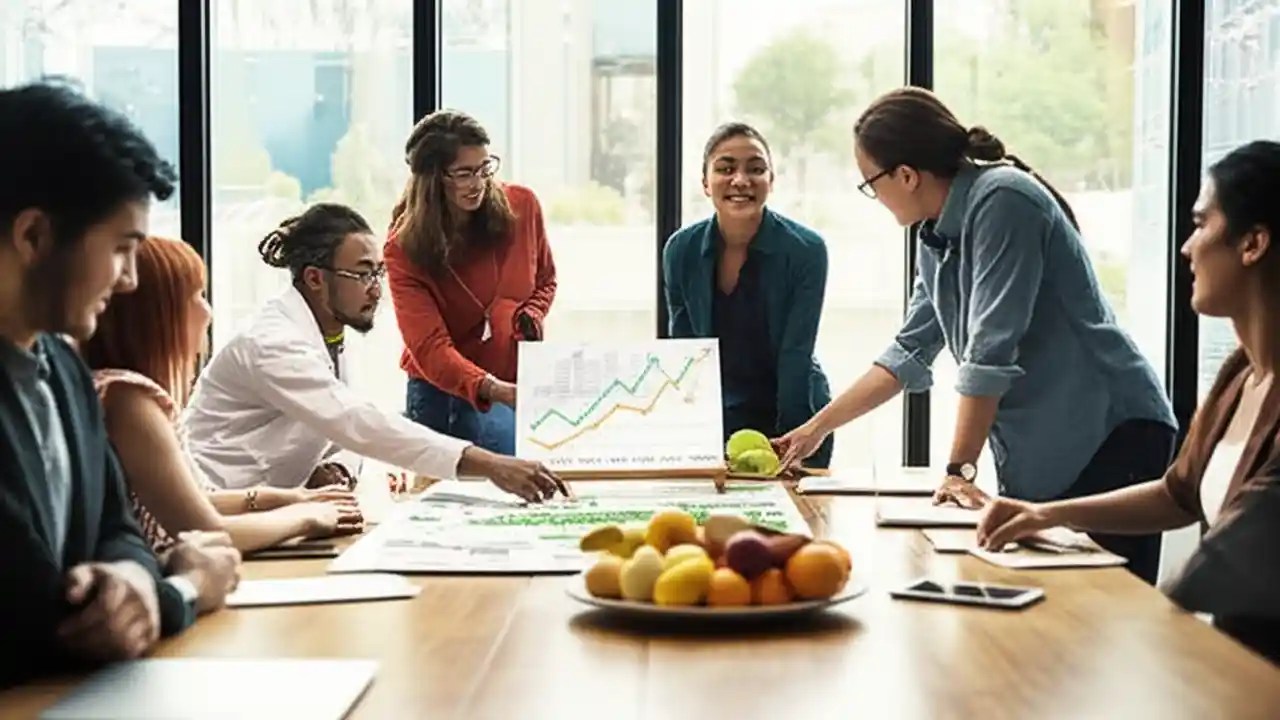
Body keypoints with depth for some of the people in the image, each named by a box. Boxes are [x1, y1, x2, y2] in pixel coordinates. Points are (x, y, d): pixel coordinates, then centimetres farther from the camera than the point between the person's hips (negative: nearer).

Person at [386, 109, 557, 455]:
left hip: (523, 386, 4)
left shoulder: (522, 206, -3)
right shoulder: (405, 249, -15)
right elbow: (429, 348, -25)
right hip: (445, 397, -4)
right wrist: (493, 390, -42)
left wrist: (530, 318, -8)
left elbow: (545, 279, 16)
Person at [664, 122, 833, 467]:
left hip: (795, 416, -2)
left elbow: (796, 355, -16)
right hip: (717, 421, 2)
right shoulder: (681, 250, -7)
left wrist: (787, 442, -17)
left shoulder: (806, 250, -16)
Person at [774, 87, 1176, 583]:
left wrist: (959, 469, -19)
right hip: (1038, 458, 9)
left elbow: (990, 352, -20)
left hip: (1110, 438, -8)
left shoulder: (1002, 202, -16)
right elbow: (908, 354, 20)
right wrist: (816, 428, 22)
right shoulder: (936, 237, 12)